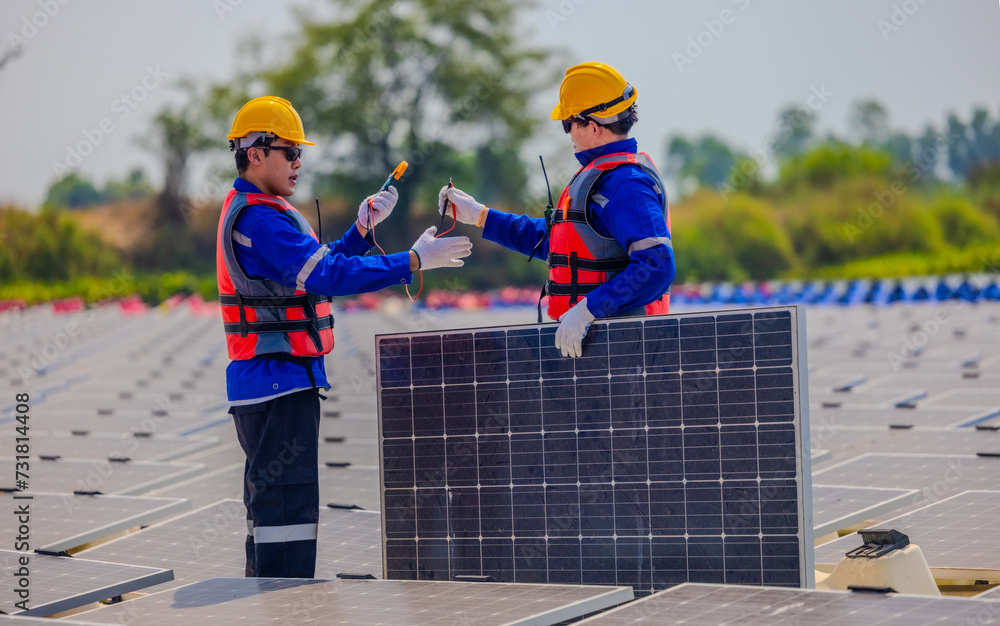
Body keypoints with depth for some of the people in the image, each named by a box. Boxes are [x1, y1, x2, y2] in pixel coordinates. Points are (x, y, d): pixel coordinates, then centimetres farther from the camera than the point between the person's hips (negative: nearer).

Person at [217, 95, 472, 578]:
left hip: (269, 386, 11)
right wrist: (415, 261, -24)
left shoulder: (249, 211, 18)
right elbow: (328, 274, -25)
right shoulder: (257, 219, -17)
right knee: (288, 503, -11)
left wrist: (363, 227, 11)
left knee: (270, 502, 15)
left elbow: (319, 264, 22)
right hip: (279, 381, -11)